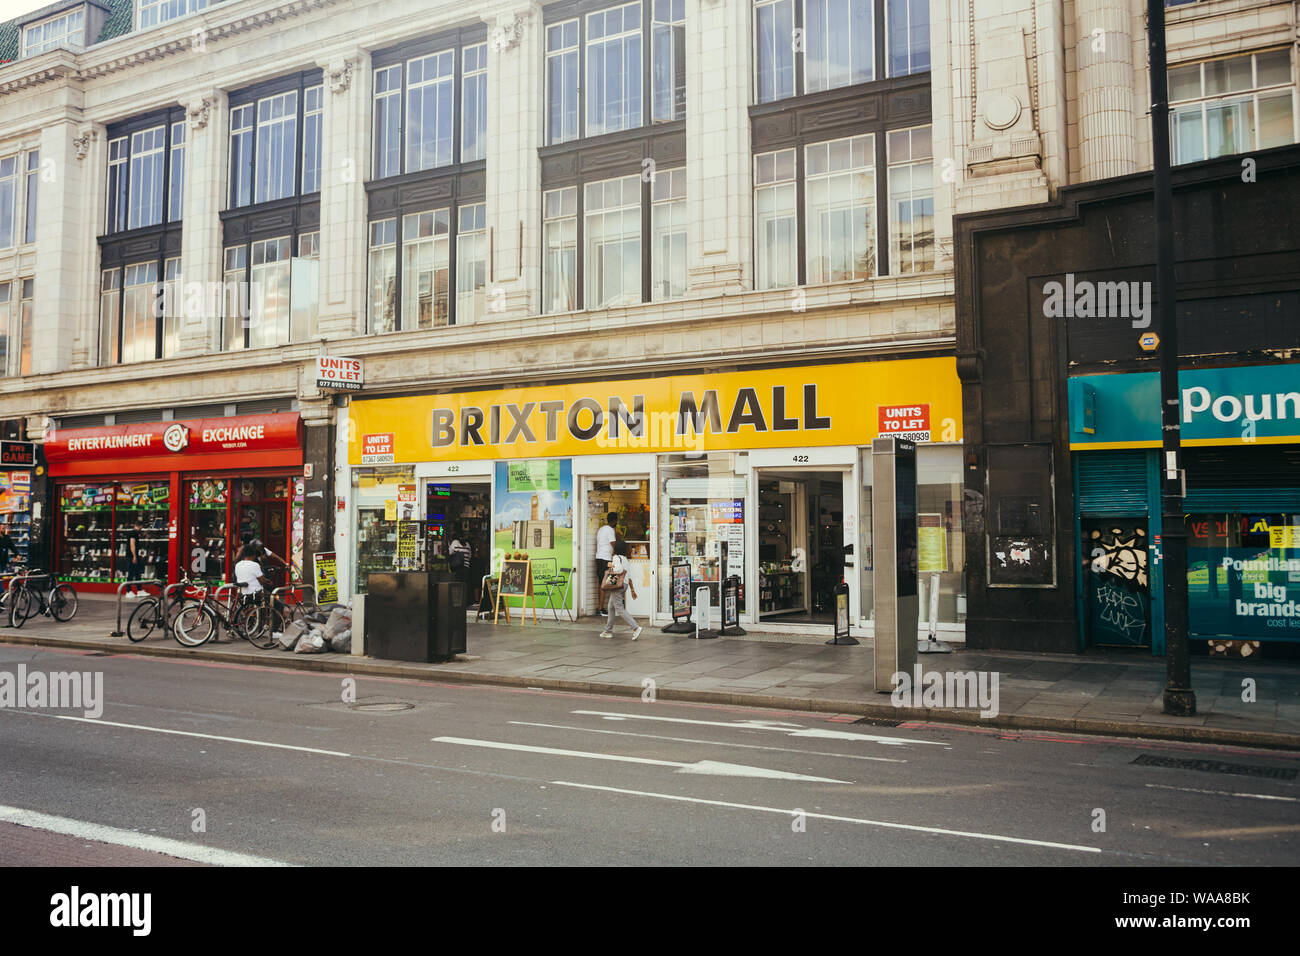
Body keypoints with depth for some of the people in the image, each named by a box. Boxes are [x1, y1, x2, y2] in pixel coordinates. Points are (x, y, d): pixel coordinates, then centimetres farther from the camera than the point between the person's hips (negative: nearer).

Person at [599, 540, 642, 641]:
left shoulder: (617, 557, -9)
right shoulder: (626, 560, 14)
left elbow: (619, 569, -26)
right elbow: (629, 576, 12)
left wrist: (609, 572, -10)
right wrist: (632, 590, 13)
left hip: (617, 585, -9)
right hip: (624, 585, 9)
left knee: (620, 609, -9)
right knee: (610, 607, 19)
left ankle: (636, 628, -20)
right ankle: (608, 631, 23)